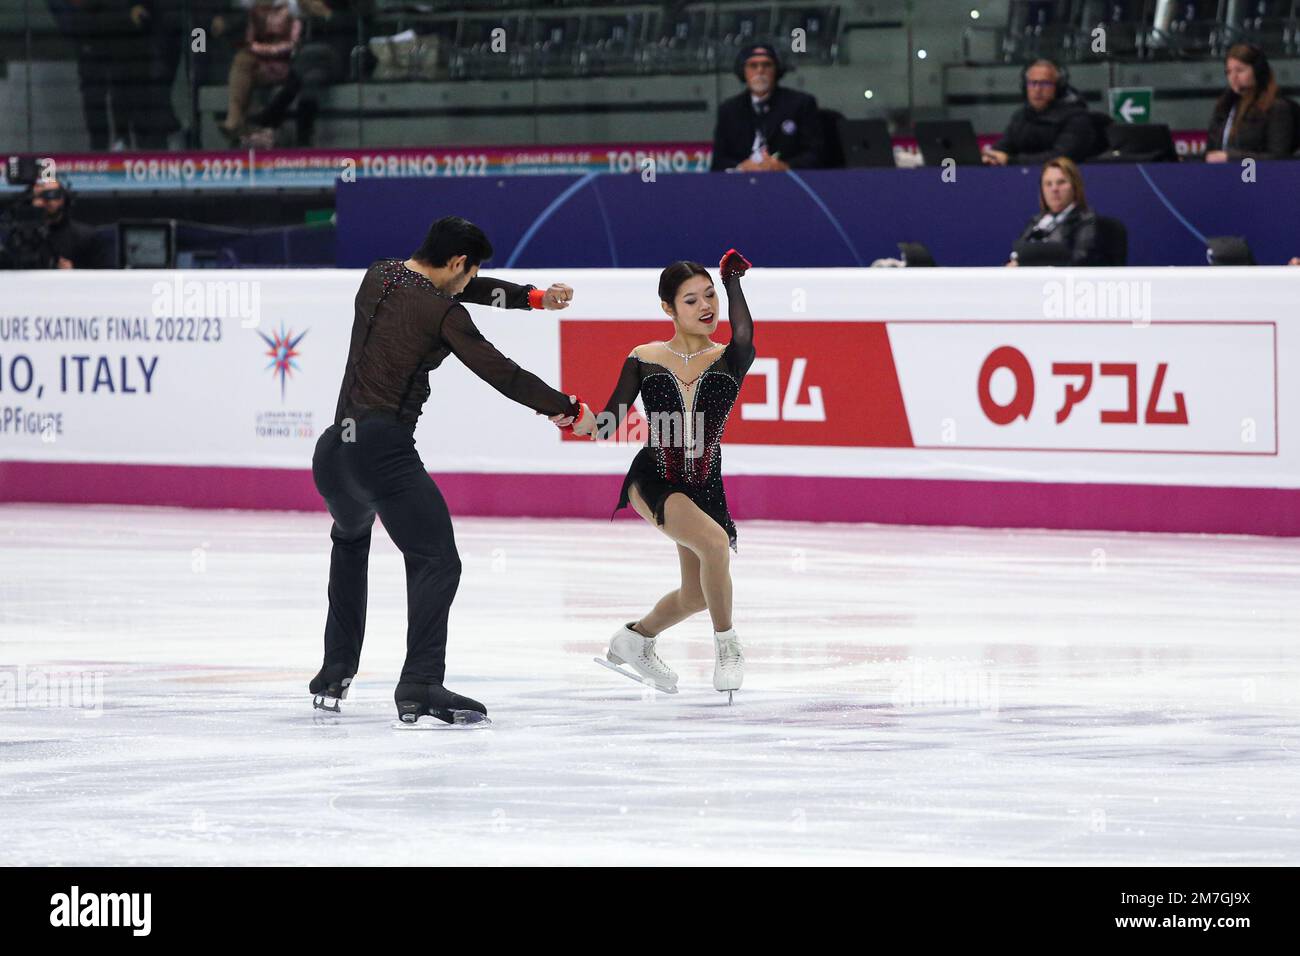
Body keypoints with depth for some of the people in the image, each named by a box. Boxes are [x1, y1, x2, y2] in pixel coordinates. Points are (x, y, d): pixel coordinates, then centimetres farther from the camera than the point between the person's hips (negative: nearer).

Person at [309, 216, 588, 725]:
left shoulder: (377, 277, 14)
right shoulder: (443, 313, -9)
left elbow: (461, 288, 27)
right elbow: (502, 375, -9)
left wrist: (531, 297, 27)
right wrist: (571, 410, 2)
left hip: (333, 451, 8)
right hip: (386, 453, -8)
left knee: (350, 540, 33)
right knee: (437, 563, -8)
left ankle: (335, 673, 31)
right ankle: (420, 685, -24)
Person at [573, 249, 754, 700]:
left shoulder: (728, 361, -4)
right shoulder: (645, 359, -4)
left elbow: (744, 333, -27)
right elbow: (608, 424, -6)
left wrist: (732, 277, -19)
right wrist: (575, 420, -26)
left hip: (704, 488, 4)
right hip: (653, 479, -4)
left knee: (696, 595, 13)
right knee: (714, 540, -30)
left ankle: (635, 639, 44)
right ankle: (726, 644, -8)